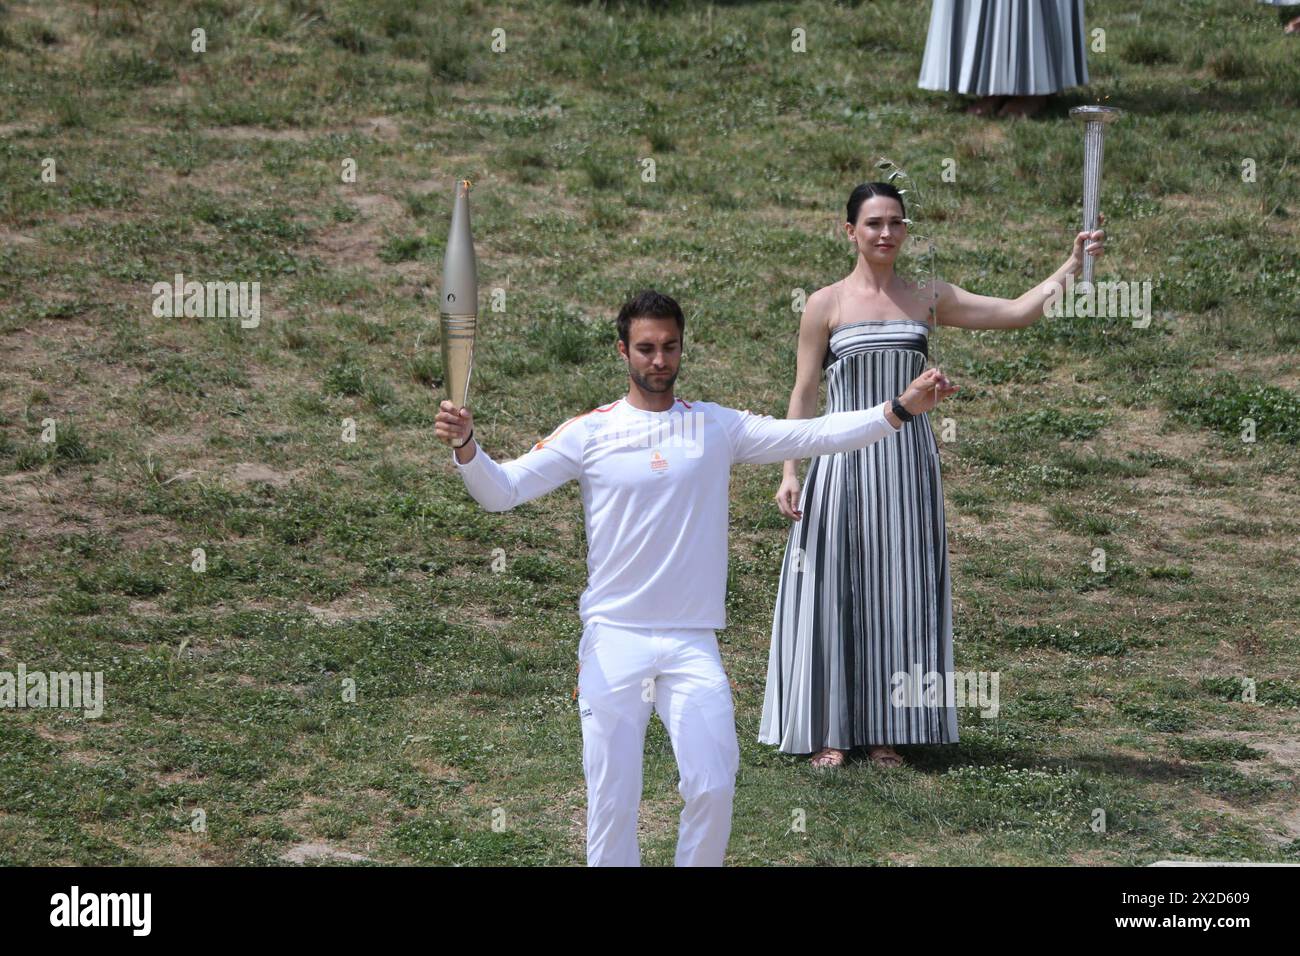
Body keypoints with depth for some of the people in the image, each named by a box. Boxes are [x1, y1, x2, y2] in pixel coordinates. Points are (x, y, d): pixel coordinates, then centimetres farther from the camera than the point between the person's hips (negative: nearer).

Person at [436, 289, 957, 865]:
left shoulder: (718, 428, 6)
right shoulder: (589, 433, 1)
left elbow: (813, 435, -2)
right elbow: (501, 491, -4)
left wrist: (901, 409, -13)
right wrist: (465, 446, -24)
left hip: (692, 643, 1)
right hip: (613, 639, -1)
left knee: (713, 789, -4)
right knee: (612, 801, -3)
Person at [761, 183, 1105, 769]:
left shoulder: (927, 300, 8)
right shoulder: (826, 304, 1)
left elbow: (1016, 313, 3)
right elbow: (803, 395, 2)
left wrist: (1071, 266, -8)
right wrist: (790, 472, -5)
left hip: (907, 462, 3)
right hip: (844, 462, -3)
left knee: (900, 593, 4)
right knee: (836, 590, 0)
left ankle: (884, 731, 12)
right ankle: (828, 733, 7)